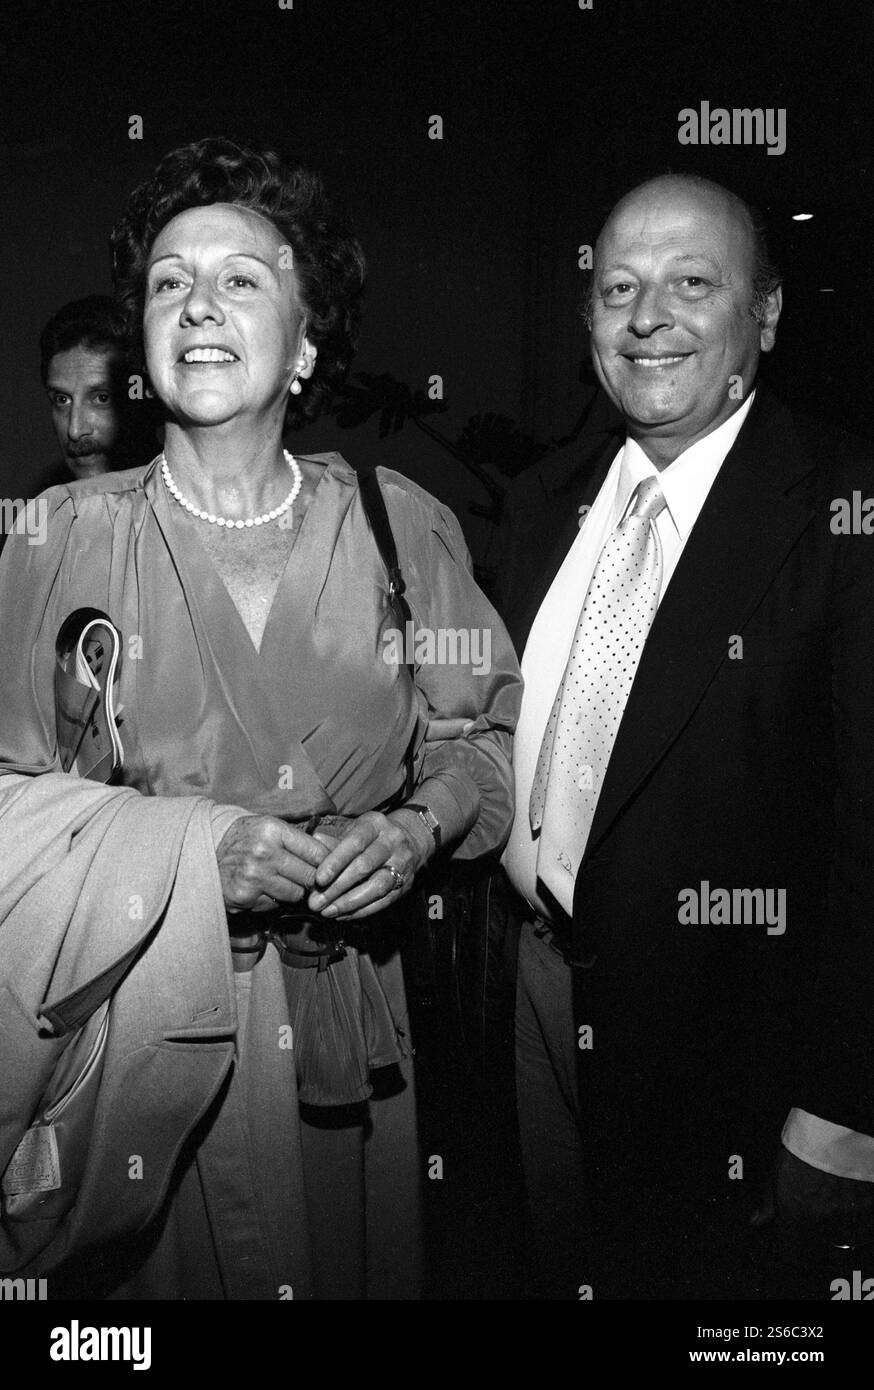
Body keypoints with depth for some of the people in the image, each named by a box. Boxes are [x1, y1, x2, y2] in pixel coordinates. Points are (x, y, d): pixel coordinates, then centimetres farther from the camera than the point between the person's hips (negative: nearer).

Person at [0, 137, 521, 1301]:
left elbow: (489, 727, 6)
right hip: (142, 1020, -1)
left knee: (354, 1262, 19)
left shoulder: (399, 525, -3)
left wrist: (419, 828, -13)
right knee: (155, 1268, 16)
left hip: (343, 1020, 2)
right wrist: (181, 842, -19)